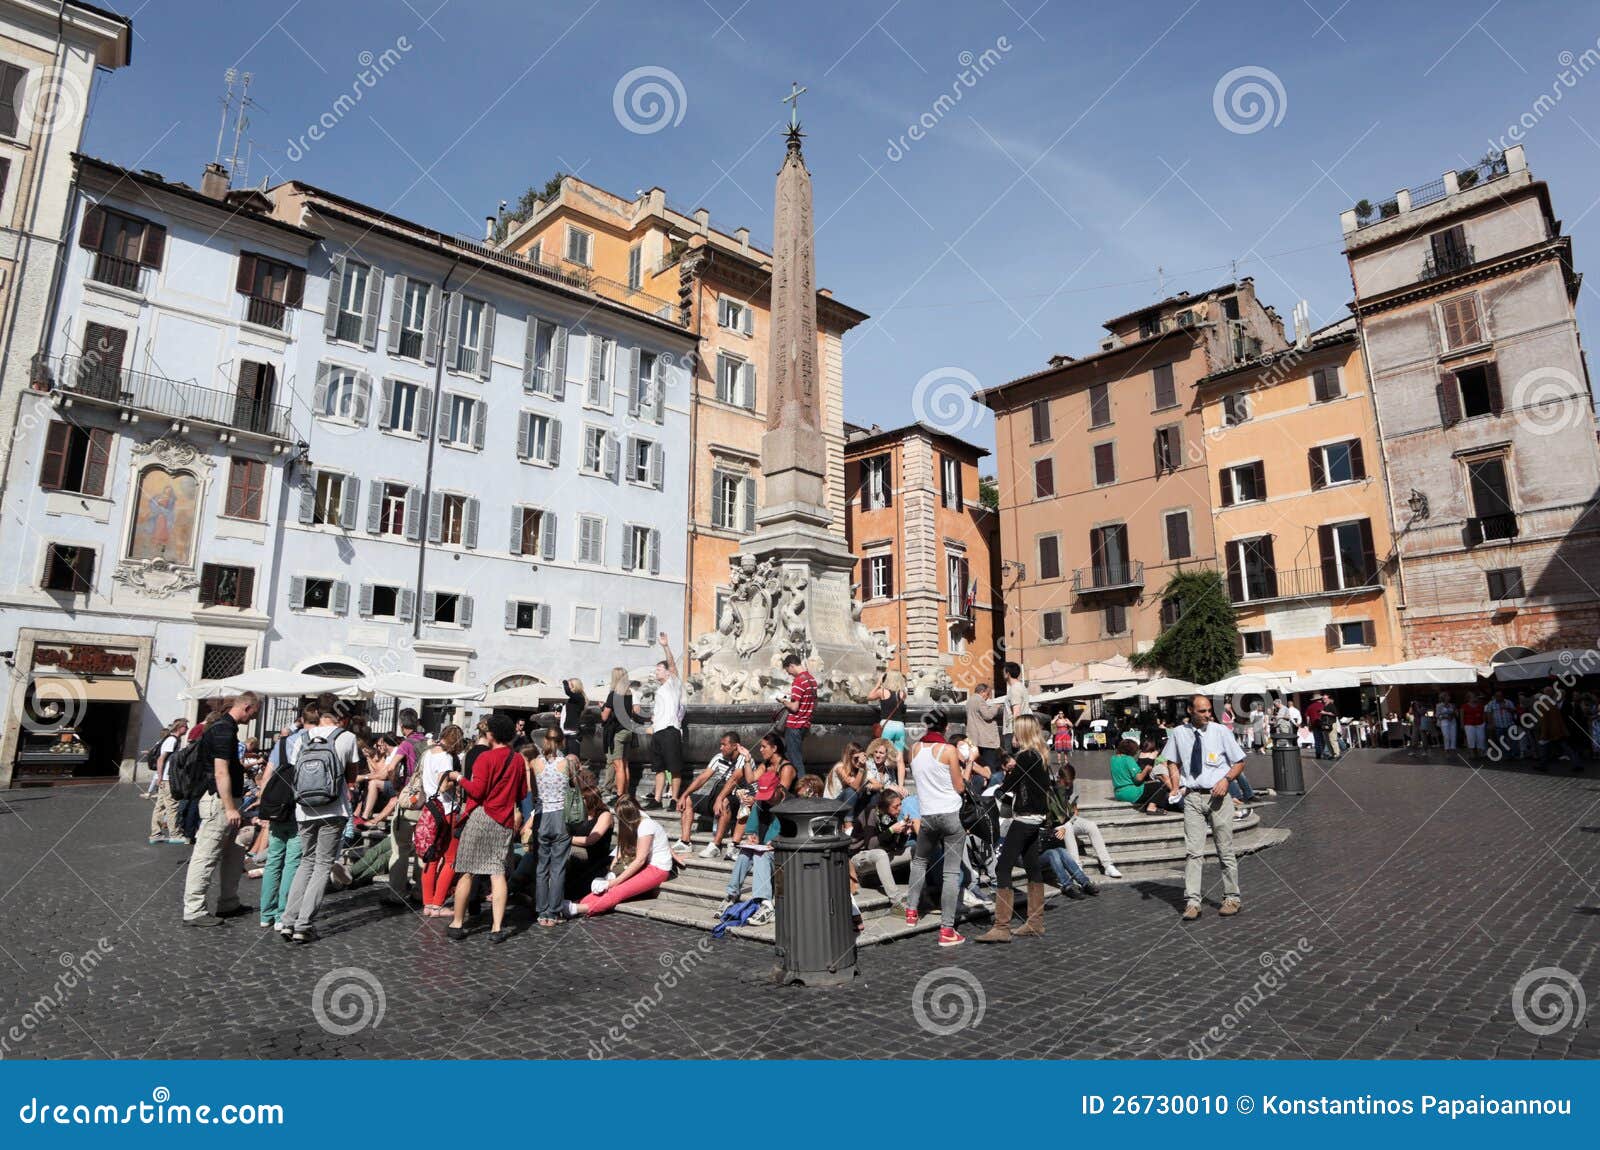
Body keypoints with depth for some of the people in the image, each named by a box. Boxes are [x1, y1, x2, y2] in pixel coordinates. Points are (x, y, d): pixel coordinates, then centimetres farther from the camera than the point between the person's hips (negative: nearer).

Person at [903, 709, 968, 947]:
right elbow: (960, 788, -4)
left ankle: (911, 911, 29)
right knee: (952, 871, 0)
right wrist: (966, 764, 11)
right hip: (951, 814, -4)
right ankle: (947, 930, 0)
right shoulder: (948, 750, -8)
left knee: (919, 860, 27)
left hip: (927, 814, 4)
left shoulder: (915, 749, 4)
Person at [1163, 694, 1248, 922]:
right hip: (1192, 796, 1)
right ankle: (1192, 902, -1)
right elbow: (1172, 761, 16)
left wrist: (1226, 779, -11)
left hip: (1218, 795, 0)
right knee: (1192, 851, -3)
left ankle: (1231, 898, 22)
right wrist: (1177, 784, 1)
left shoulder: (1221, 731, -1)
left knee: (1226, 850, 8)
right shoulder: (1178, 733, 3)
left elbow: (1239, 762, 6)